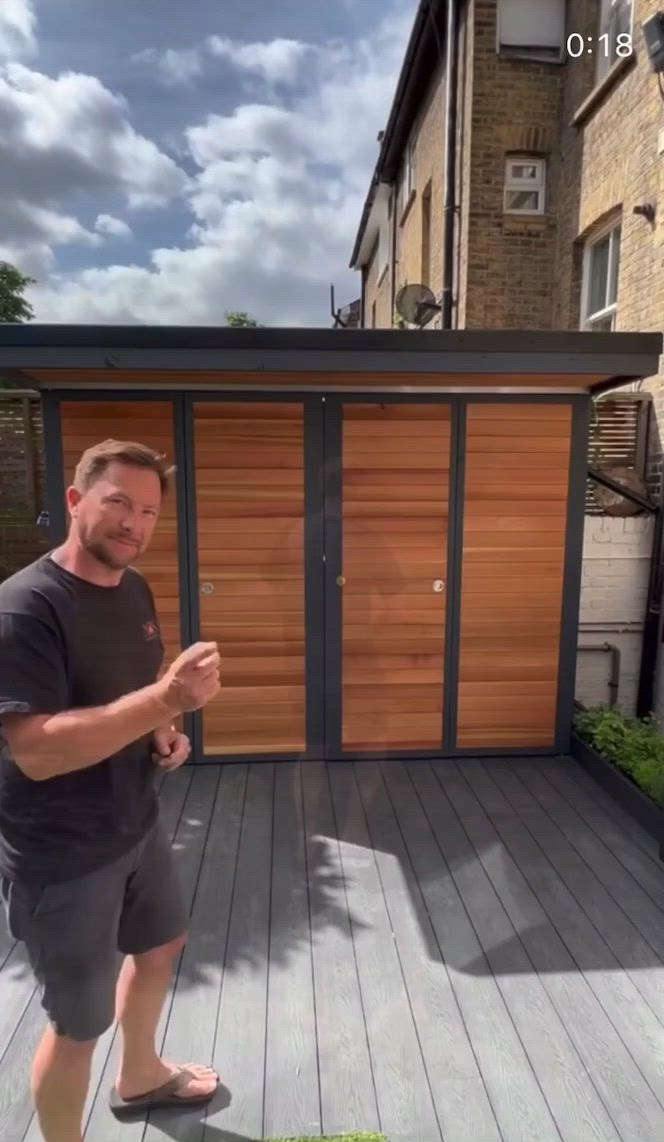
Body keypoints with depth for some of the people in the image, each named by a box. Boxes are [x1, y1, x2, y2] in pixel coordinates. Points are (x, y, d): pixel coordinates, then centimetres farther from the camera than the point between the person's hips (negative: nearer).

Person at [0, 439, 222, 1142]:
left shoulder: (135, 588, 0)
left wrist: (165, 734, -5)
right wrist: (166, 700, -38)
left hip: (137, 824, 9)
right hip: (61, 857, -8)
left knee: (160, 944, 28)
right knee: (78, 1022, 13)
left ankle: (139, 1077, 57)